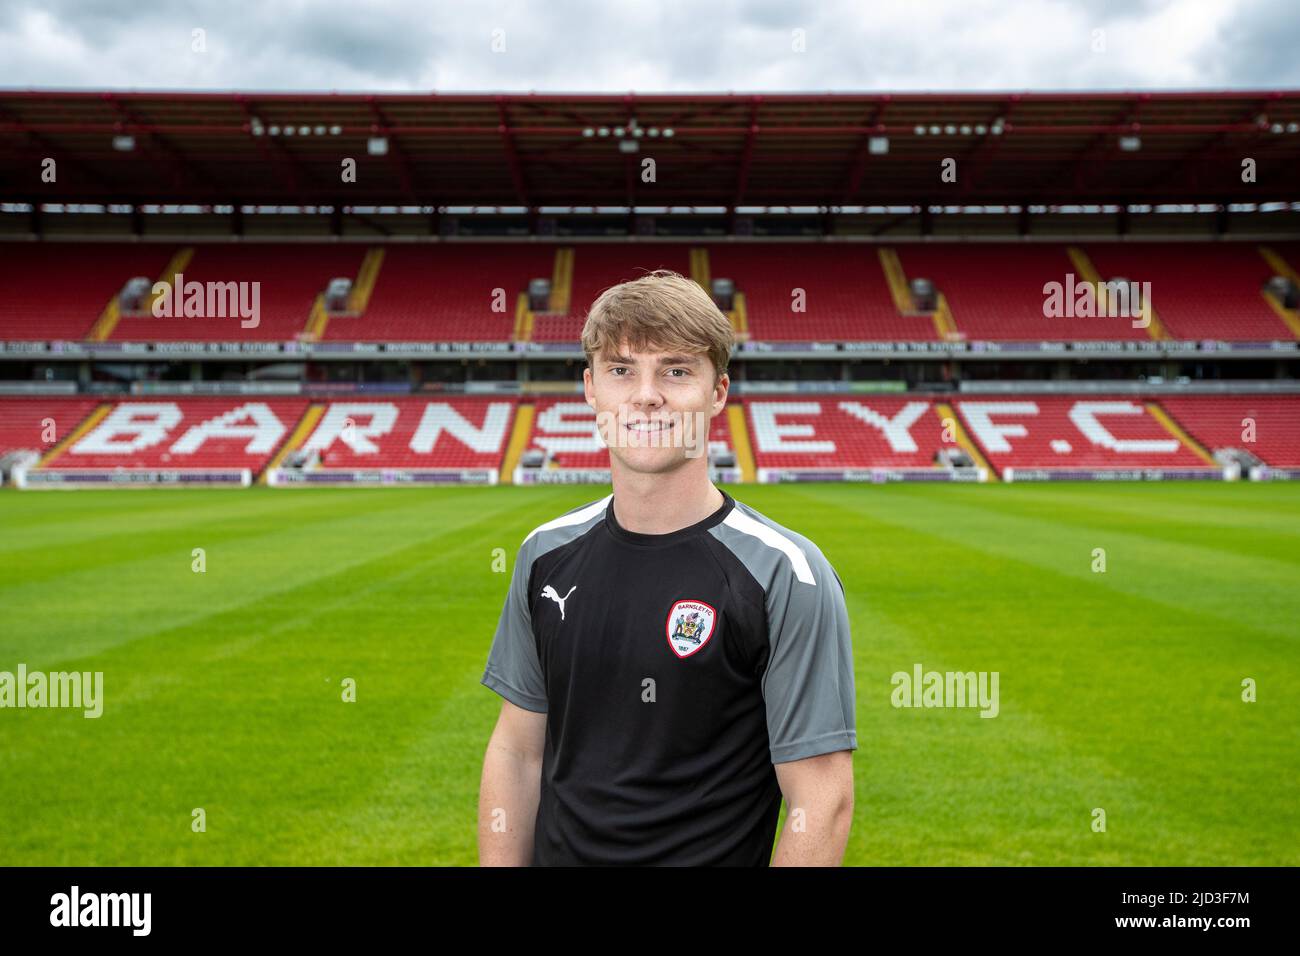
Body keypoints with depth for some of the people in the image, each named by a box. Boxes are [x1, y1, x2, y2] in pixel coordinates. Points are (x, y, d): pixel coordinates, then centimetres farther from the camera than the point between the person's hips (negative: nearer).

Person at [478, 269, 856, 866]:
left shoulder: (787, 575, -16)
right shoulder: (547, 555, 0)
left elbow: (821, 806, -16)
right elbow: (518, 752, 4)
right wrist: (498, 862, -2)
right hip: (558, 852, 4)